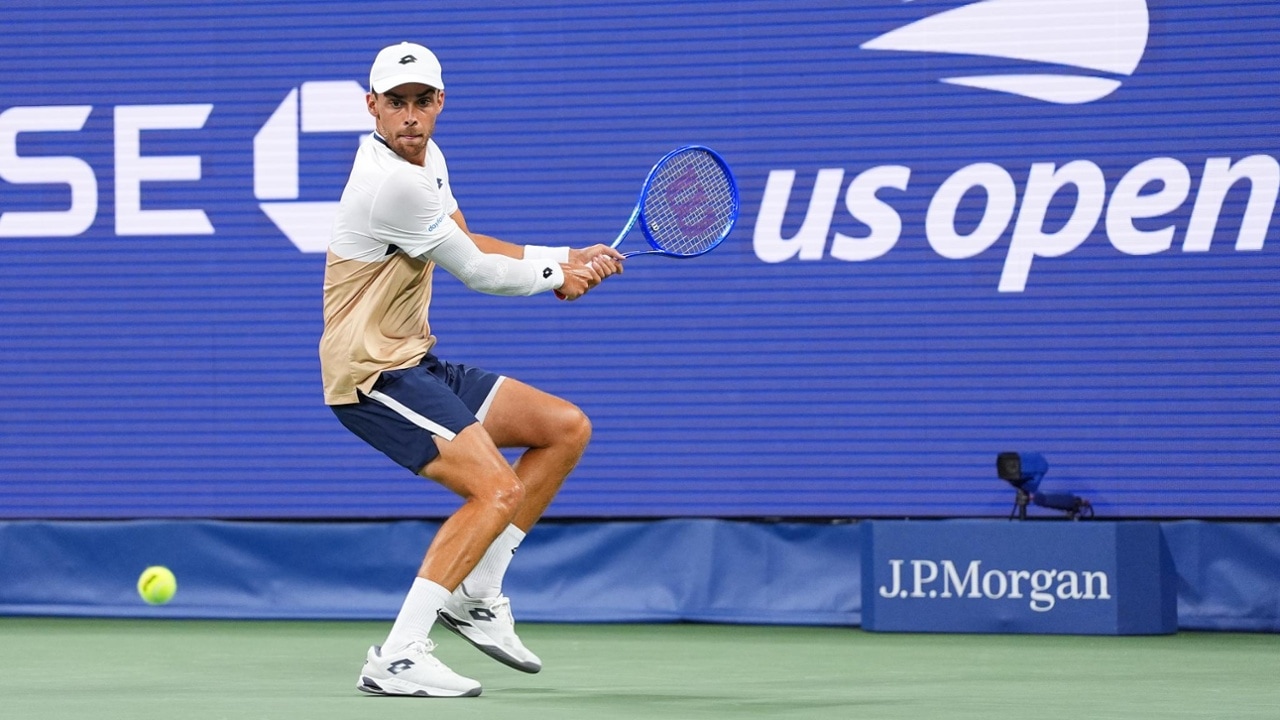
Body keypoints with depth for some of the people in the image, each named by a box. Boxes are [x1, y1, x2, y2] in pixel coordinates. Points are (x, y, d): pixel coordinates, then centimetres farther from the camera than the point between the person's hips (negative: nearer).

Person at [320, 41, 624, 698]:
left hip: (414, 362, 10)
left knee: (566, 429, 12)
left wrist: (569, 257, 12)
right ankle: (396, 660, -26)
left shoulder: (424, 154, 9)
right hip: (373, 374, -10)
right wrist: (556, 277, 6)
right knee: (497, 489, -25)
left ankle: (475, 598, 14)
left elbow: (466, 246, 22)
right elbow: (476, 273, -12)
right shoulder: (393, 183, -23)